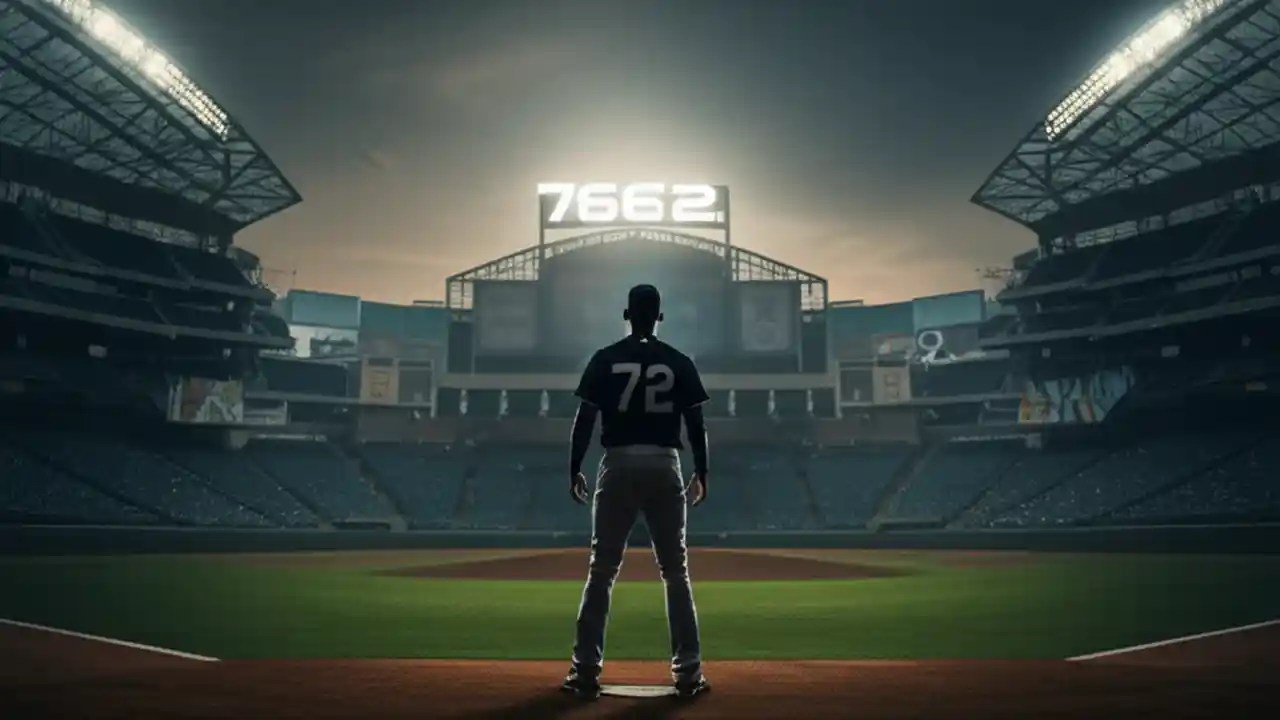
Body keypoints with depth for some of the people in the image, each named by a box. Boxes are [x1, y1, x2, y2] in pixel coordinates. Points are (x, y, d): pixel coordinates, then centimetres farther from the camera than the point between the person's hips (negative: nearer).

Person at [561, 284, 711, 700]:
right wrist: (701, 473, 12)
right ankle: (688, 670, 10)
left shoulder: (604, 359, 1)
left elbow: (584, 419, -1)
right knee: (676, 571, 8)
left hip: (618, 466, 0)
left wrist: (574, 470, 7)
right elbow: (696, 423, 3)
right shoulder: (679, 362, 3)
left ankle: (586, 670, 6)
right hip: (665, 466, 1)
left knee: (601, 570, 6)